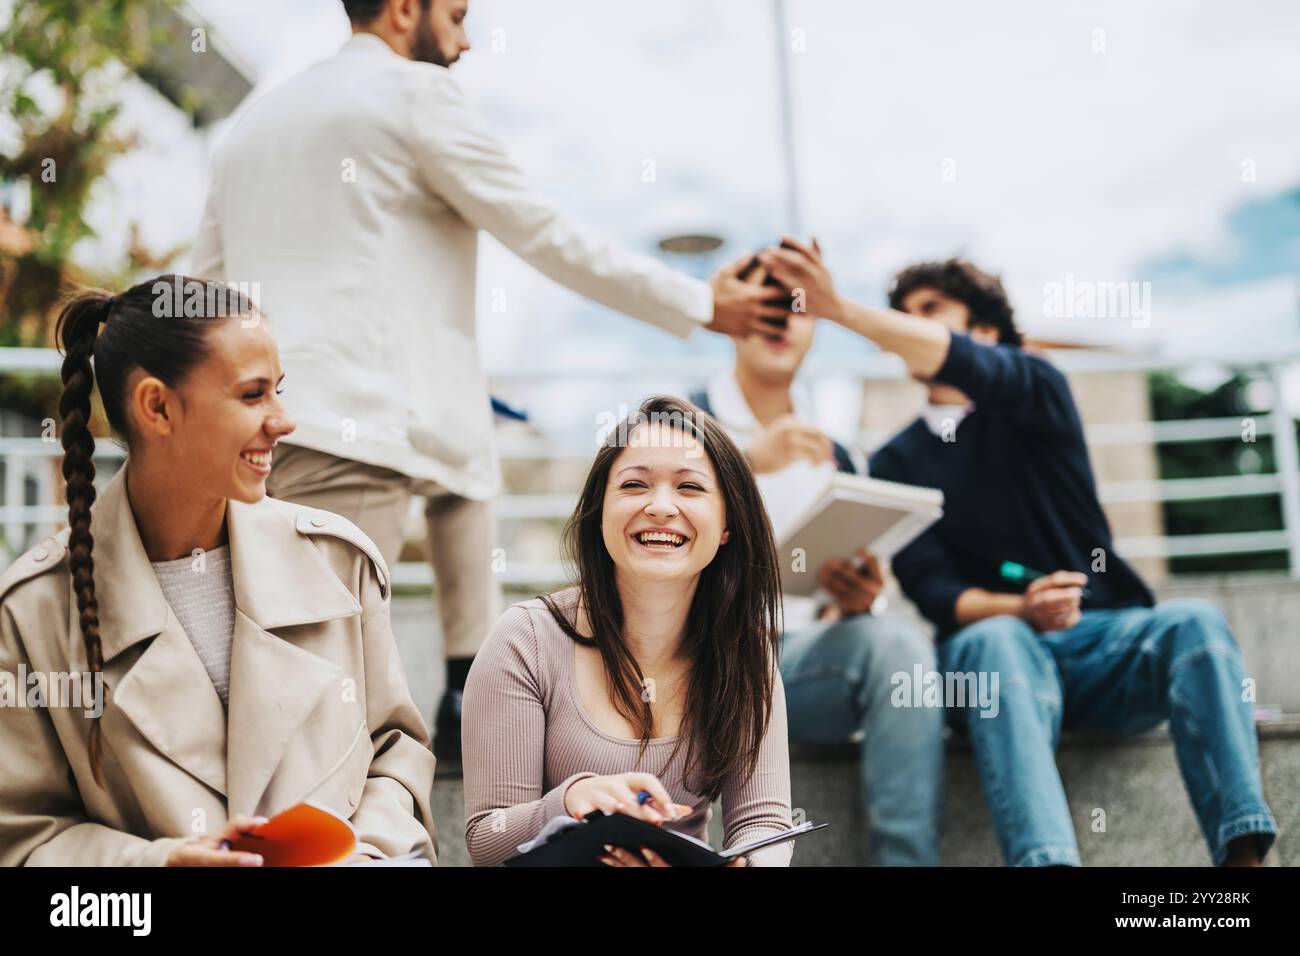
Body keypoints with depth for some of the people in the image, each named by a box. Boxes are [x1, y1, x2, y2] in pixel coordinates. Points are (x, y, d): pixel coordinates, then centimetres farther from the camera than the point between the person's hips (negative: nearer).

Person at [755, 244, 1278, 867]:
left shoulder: (1035, 391, 9)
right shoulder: (896, 462, 14)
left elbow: (956, 364, -16)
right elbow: (931, 588, -1)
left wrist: (840, 310, -26)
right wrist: (1020, 610, -22)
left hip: (1109, 638, 0)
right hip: (999, 638, 0)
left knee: (1191, 622, -31)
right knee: (996, 639, -36)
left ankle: (1243, 854, -44)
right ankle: (1045, 859, -56)